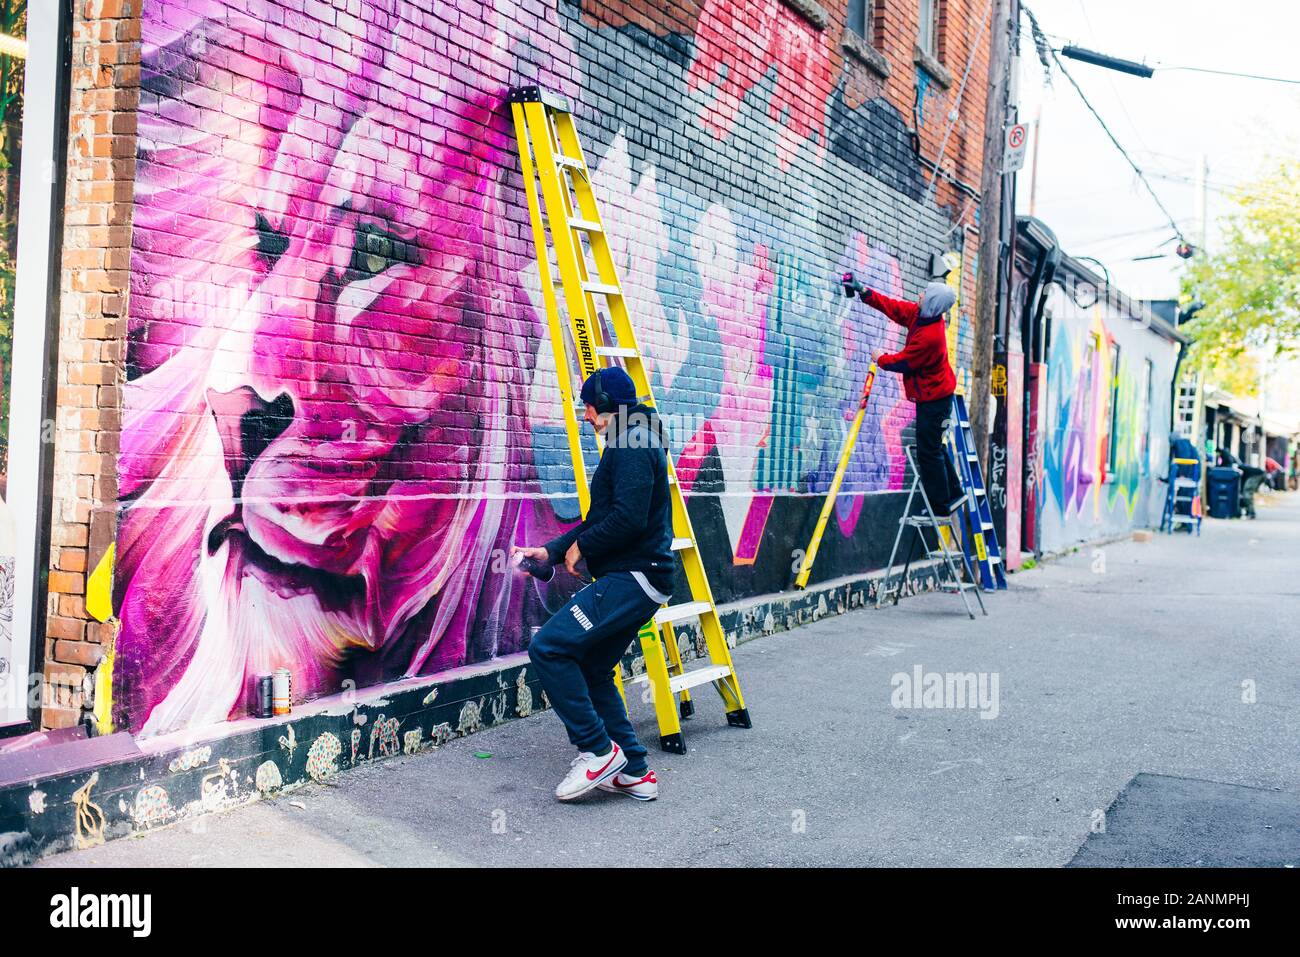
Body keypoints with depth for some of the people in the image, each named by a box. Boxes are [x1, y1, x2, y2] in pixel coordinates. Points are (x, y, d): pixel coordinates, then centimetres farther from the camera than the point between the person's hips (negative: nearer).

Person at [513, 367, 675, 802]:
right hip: (632, 578, 11)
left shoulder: (633, 445, -12)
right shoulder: (630, 444, 22)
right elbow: (599, 519, 23)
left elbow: (629, 518, -23)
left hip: (632, 578, -11)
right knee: (592, 672, 14)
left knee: (548, 647, -15)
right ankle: (634, 772, 18)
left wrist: (581, 546, -8)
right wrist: (551, 551, 15)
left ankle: (599, 750, -8)